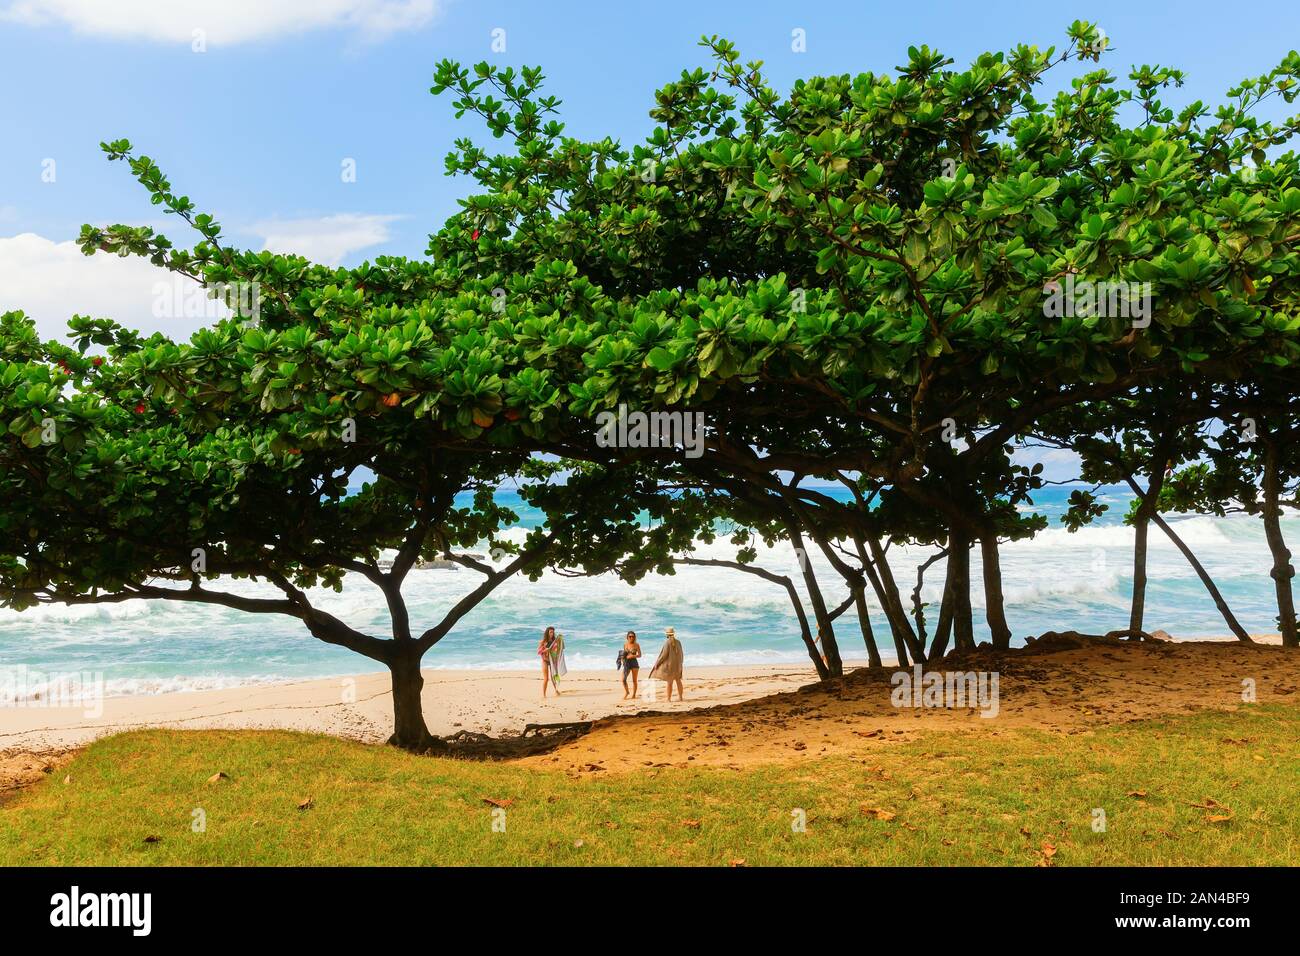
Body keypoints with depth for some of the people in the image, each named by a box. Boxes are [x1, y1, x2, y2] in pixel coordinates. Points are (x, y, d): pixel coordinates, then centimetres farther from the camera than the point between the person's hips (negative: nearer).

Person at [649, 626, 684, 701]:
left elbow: (664, 654, -17)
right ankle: (680, 697, 18)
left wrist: (657, 663, -8)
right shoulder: (678, 642, 1)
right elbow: (681, 654, 6)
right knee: (678, 681, 14)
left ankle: (669, 698, 1)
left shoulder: (667, 642, -14)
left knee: (669, 682, -1)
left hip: (669, 664, -5)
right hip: (677, 664, 5)